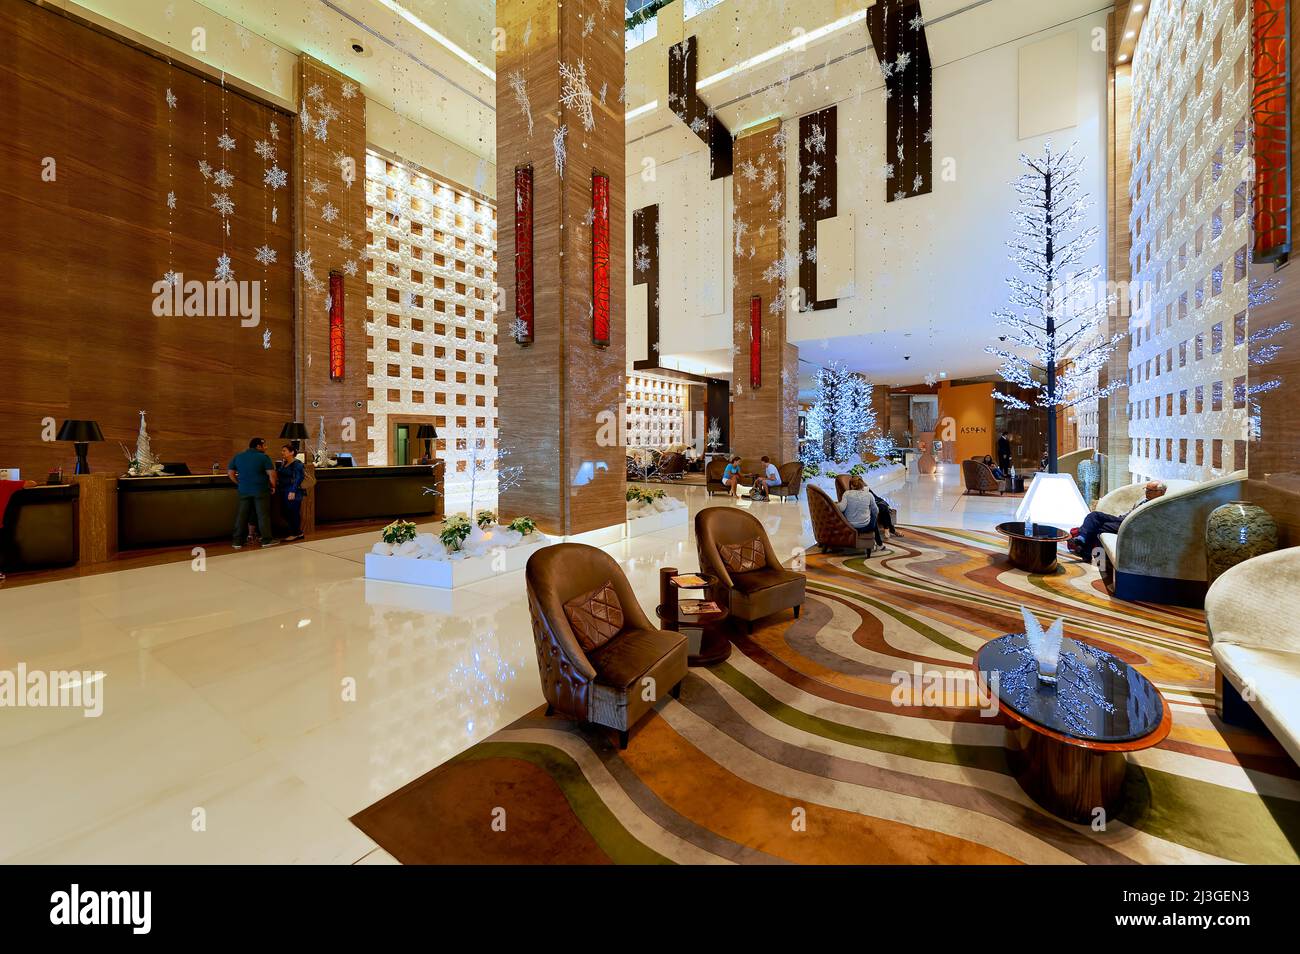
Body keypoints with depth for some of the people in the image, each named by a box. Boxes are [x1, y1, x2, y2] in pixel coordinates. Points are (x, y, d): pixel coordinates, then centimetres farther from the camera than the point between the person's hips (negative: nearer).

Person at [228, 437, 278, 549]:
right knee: (263, 515, 0)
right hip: (261, 491, -5)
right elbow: (271, 474, -13)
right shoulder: (263, 457, -8)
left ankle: (238, 542, 12)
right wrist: (273, 486, -1)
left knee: (242, 515, 9)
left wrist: (239, 484, 16)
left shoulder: (237, 456, 9)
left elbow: (230, 473, 9)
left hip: (244, 491, 5)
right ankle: (267, 540, 3)